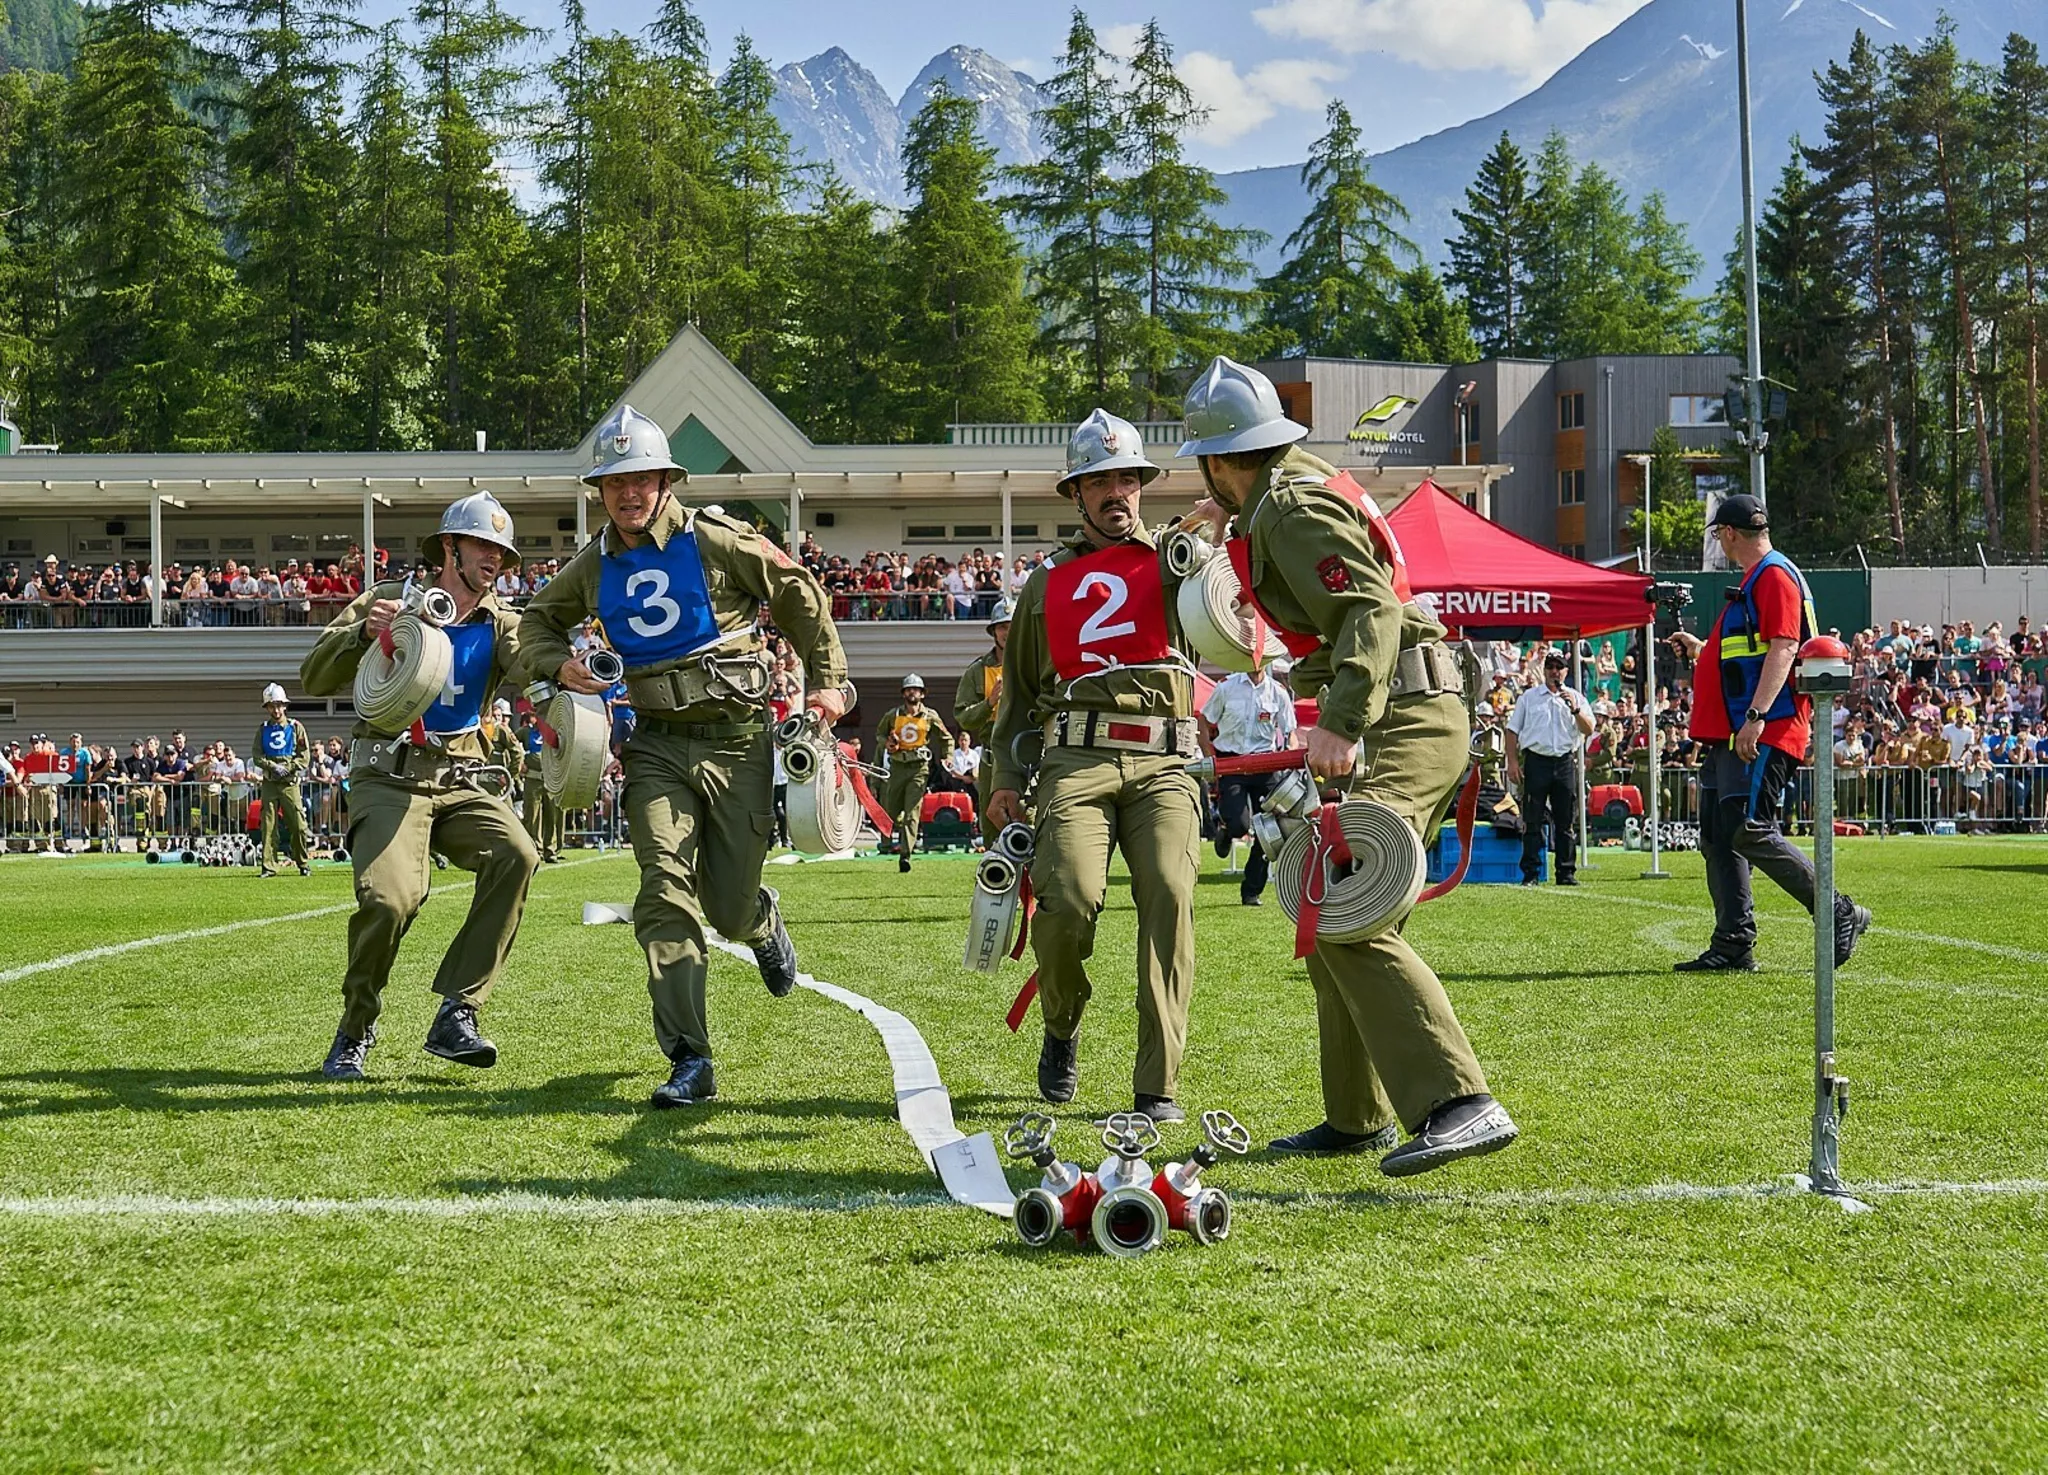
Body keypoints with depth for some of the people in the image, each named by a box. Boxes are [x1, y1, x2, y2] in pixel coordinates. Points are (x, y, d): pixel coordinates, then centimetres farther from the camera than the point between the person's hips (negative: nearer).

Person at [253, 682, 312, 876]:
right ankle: (269, 866, -1)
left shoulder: (295, 727, 6)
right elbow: (257, 754, 4)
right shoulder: (263, 729, 11)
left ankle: (302, 863, 8)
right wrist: (273, 767, -12)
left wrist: (288, 768, -11)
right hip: (269, 783, 2)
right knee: (268, 825, -2)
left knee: (298, 825, -4)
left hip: (290, 782, -2)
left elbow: (305, 755, 1)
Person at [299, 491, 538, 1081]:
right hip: (387, 781, -3)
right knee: (390, 896, -27)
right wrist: (362, 632, -16)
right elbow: (314, 680, 2)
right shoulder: (388, 600, 7)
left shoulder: (499, 624, 13)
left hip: (460, 783, 3)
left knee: (515, 854, -27)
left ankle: (456, 1015, -21)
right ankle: (356, 1031, -1)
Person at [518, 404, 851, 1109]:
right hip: (656, 742, 3)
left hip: (735, 738, -3)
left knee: (730, 907, 2)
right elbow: (540, 618, 26)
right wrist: (558, 664, 5)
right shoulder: (594, 566, 8)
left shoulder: (714, 541, -6)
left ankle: (761, 919, 44)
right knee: (666, 892, -13)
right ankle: (689, 1062, -11)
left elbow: (799, 594, 3)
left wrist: (828, 680, 2)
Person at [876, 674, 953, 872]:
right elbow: (879, 733, 22)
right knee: (891, 811, 6)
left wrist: (948, 759, 5)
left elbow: (946, 739, 17)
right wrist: (886, 743, 1)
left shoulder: (930, 717, 5)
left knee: (912, 812, -12)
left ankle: (905, 855, -17)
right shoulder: (892, 715, 6)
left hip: (919, 768, -2)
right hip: (897, 766, 2)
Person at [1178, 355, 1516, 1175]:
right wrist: (1237, 522, 44)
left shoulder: (1292, 510, -10)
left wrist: (1343, 723, -34)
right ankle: (1357, 1118, 24)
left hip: (1405, 722, -11)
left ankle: (1458, 1105, -31)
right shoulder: (1295, 488, 20)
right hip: (1399, 719, 11)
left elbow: (1372, 610, -24)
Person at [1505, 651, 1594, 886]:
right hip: (1536, 760, -1)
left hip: (1566, 762, 1)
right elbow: (1513, 730, 9)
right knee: (1532, 821, -3)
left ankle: (1566, 872, 8)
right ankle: (1530, 873, -1)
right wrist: (1513, 761, -1)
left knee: (1566, 821, 3)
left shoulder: (1576, 697, 13)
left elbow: (1589, 730, 3)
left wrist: (1575, 709, -12)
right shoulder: (1528, 697, 11)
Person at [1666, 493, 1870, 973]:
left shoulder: (1774, 575, -9)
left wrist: (1756, 717, -27)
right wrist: (1699, 649, 43)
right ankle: (1733, 946, 9)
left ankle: (1840, 915, -6)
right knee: (1717, 837, 7)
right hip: (1728, 736, 11)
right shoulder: (1752, 580, 23)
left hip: (1764, 734, -11)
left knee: (1751, 832, -15)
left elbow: (1782, 649, -20)